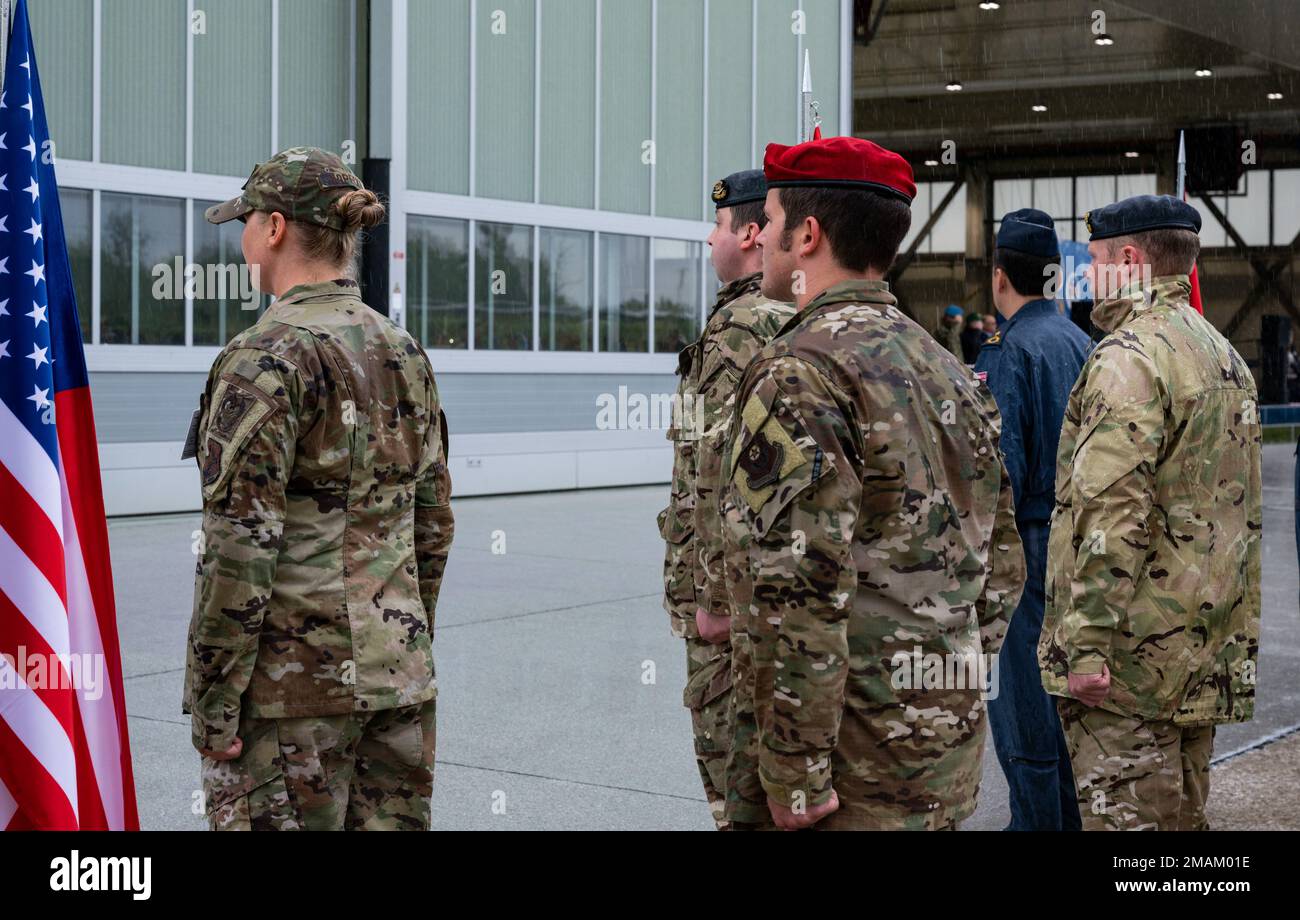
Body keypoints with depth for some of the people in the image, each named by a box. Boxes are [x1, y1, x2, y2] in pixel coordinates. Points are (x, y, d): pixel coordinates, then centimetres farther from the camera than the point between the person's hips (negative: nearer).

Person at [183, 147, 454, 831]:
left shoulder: (267, 357, -13)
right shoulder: (403, 352, 9)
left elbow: (241, 545, -17)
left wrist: (211, 702, -12)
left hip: (292, 674, -7)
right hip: (397, 669, 7)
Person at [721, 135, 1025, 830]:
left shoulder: (798, 374, -15)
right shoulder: (953, 373, 12)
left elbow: (801, 594, -23)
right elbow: (1003, 568, 16)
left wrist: (794, 775, -19)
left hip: (851, 769, -8)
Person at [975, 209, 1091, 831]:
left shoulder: (1007, 351, -14)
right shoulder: (1082, 343, 9)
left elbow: (1003, 468, -19)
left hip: (1029, 543, -8)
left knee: (1018, 696, -1)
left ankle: (1035, 820, 4)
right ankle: (1072, 815, 25)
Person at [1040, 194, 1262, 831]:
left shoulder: (1129, 355, -15)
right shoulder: (1224, 354, 16)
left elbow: (1112, 510, -23)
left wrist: (1087, 643, -22)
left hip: (1134, 654, -9)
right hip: (1206, 652, 10)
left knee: (1123, 816, -5)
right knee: (1181, 813, 17)